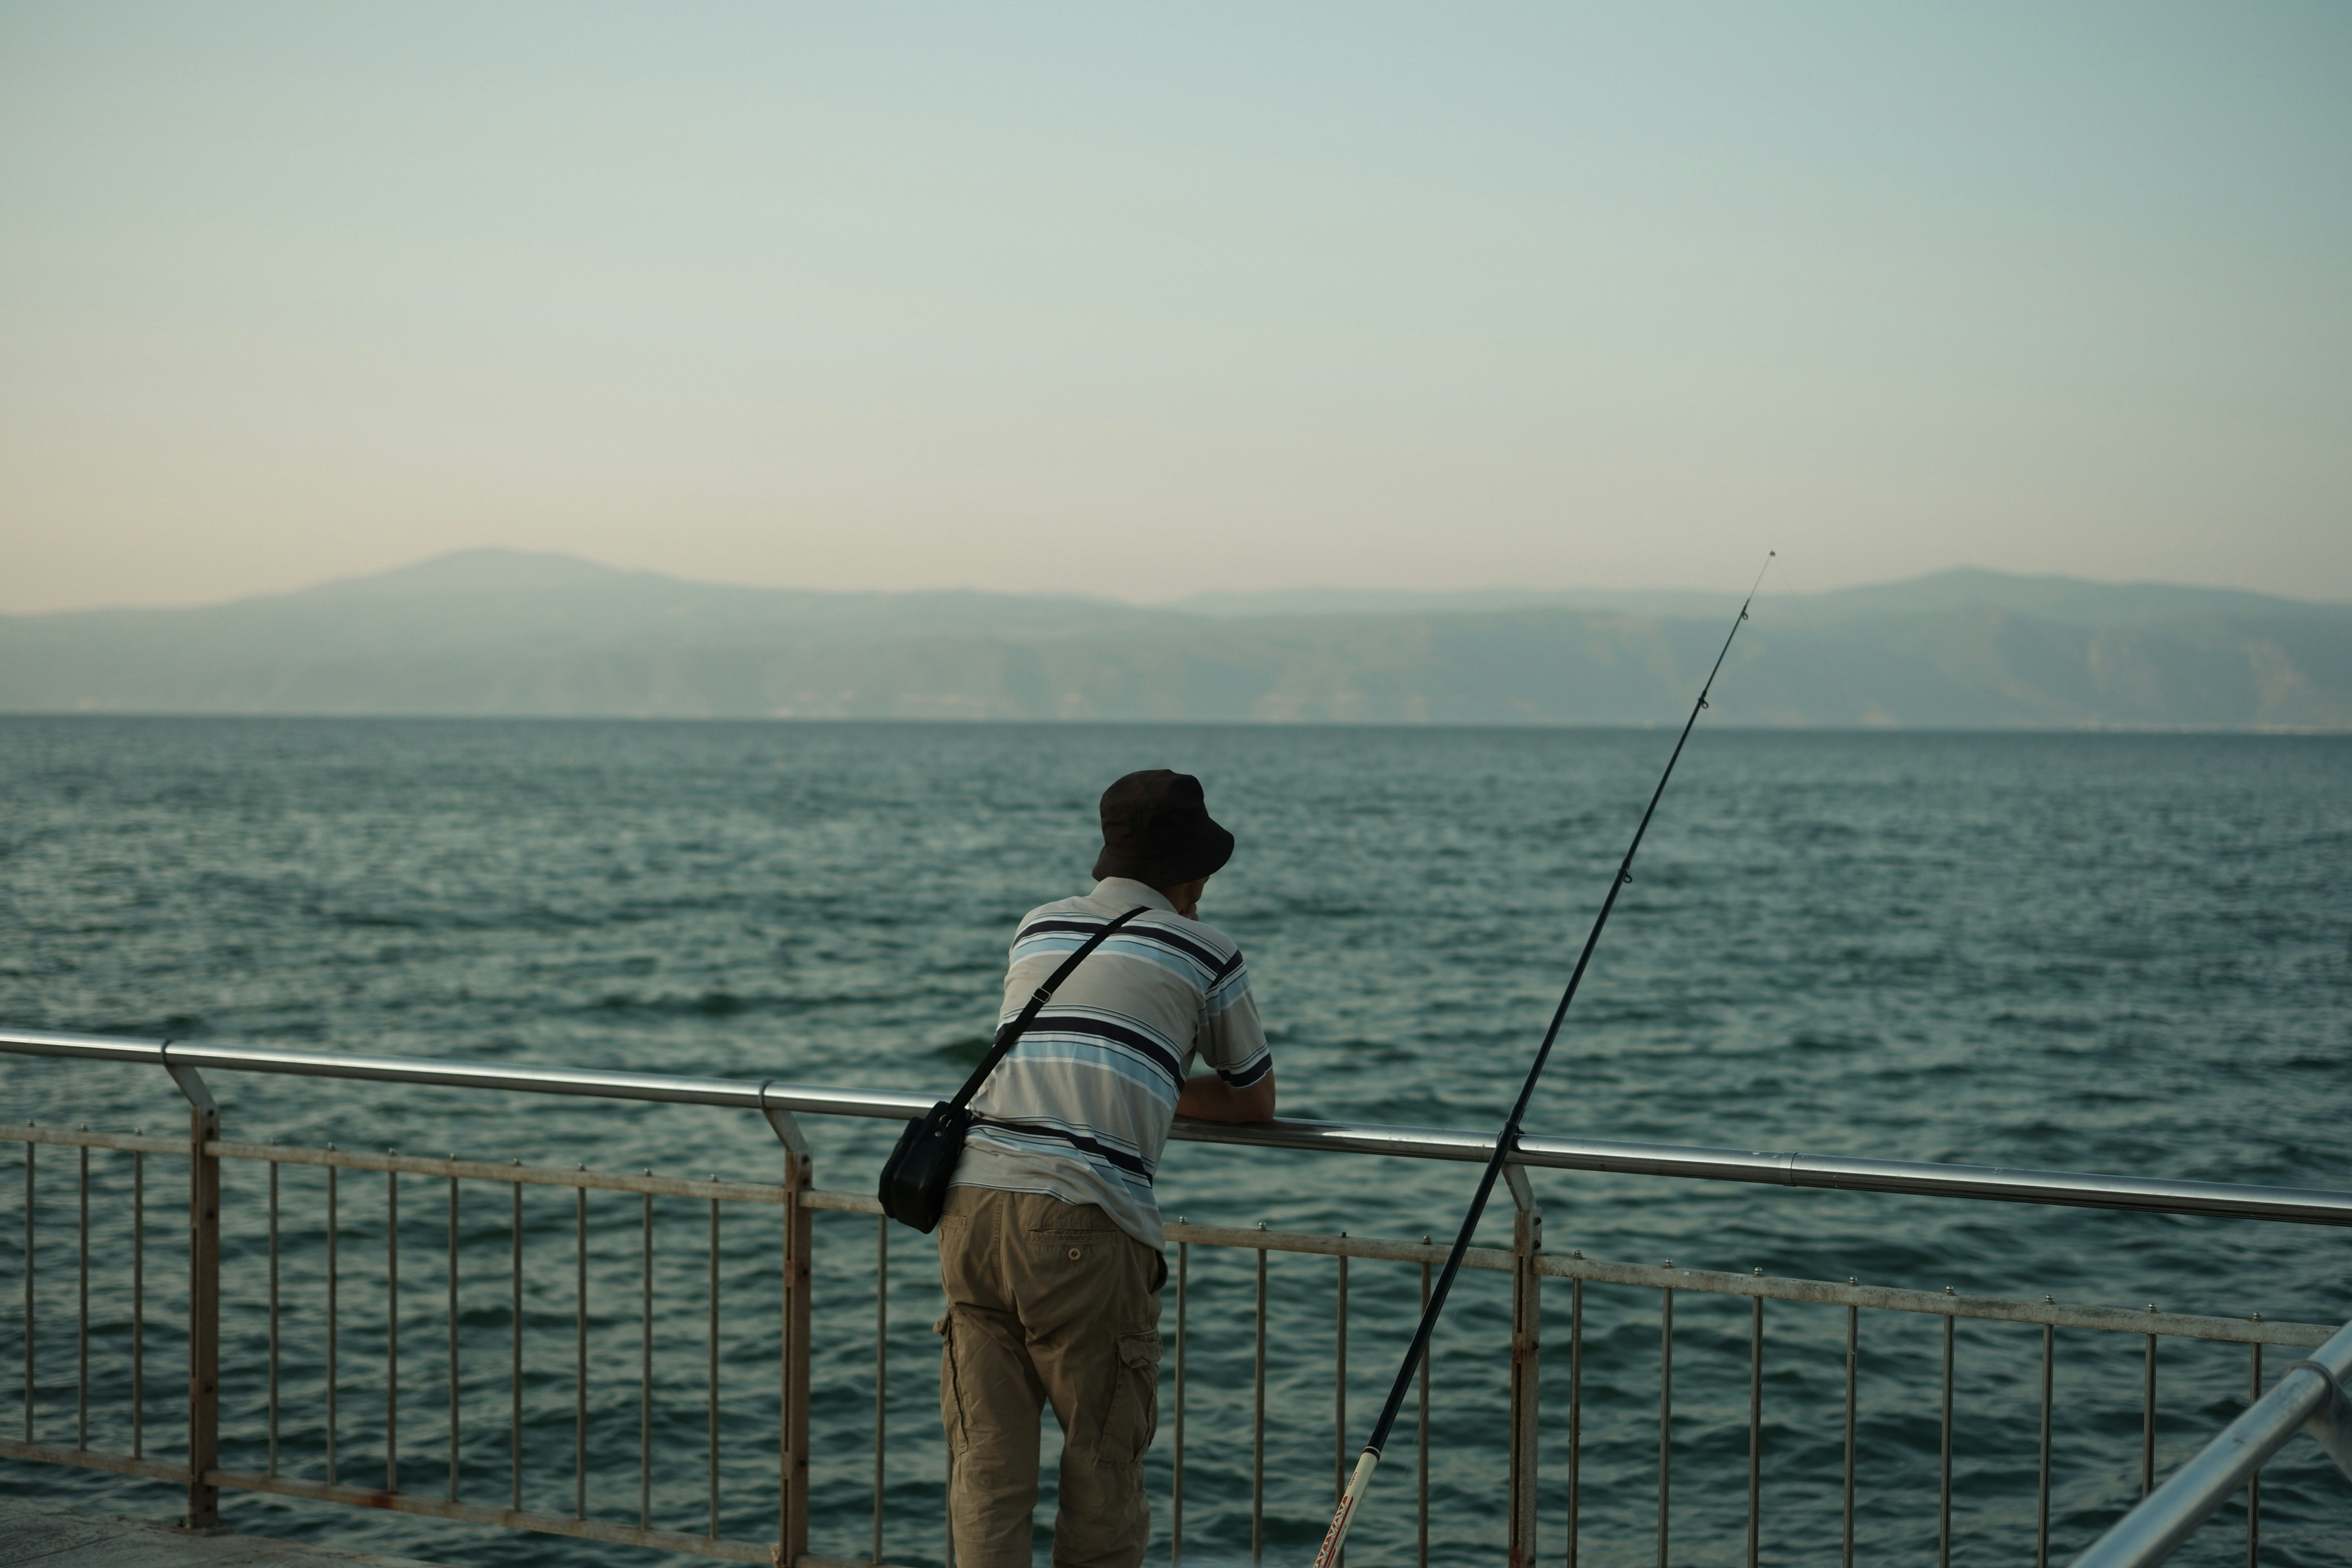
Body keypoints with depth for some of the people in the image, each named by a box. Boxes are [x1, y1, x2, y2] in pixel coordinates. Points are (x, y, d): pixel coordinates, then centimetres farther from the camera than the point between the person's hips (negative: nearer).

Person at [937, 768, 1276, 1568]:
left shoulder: (1037, 929, 24)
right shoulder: (1206, 953, 11)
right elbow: (1257, 1101, 23)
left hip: (973, 1195, 5)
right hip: (1081, 1219, -4)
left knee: (986, 1464, 7)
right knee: (1102, 1466, 9)